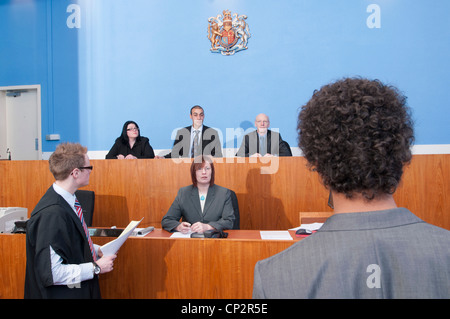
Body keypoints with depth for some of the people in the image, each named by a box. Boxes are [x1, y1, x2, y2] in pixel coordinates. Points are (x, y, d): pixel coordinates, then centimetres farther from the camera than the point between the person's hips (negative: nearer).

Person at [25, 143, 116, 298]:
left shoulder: (67, 200, -1)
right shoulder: (52, 214, -29)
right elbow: (51, 273, -27)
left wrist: (96, 250, 2)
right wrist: (96, 268, -20)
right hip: (62, 293, -8)